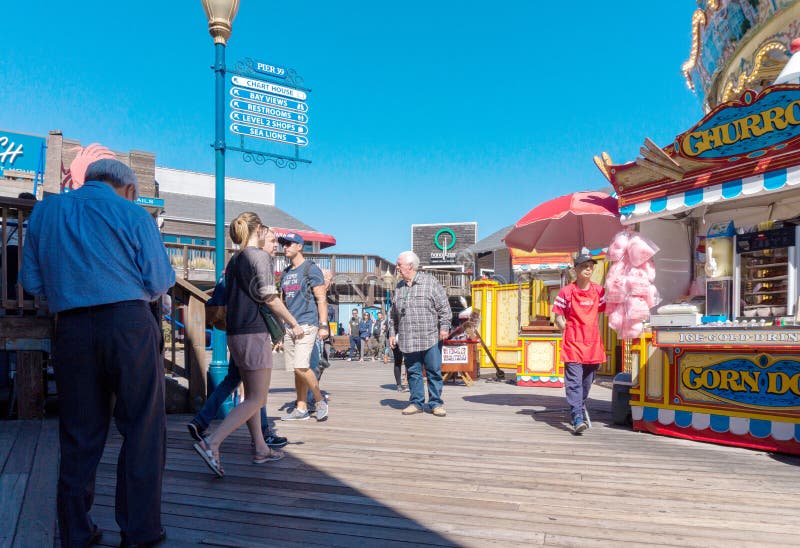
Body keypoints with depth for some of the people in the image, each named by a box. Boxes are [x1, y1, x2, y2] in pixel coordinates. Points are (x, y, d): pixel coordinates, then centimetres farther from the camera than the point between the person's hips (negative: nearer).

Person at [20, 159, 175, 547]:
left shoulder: (44, 211, 13)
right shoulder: (132, 213, 1)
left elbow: (31, 282, 13)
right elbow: (159, 283, -2)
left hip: (70, 328, 4)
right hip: (128, 323, -4)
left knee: (78, 435, 13)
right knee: (142, 429, 6)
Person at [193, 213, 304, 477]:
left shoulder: (233, 260, 15)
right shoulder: (260, 256, -10)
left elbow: (227, 301, 17)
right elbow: (269, 297, -15)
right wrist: (294, 324, -7)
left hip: (235, 334, 9)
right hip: (255, 333, -9)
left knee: (251, 395, 16)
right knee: (257, 399, -5)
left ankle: (260, 448, 23)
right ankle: (212, 443, -15)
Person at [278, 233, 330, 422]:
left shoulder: (310, 269, -1)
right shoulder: (285, 273, 19)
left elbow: (321, 299, -7)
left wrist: (323, 325, -15)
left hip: (306, 324, -7)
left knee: (301, 366, -16)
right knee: (296, 370, 7)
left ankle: (320, 401, 0)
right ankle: (301, 409, 13)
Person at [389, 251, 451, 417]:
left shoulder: (430, 282, -1)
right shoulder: (399, 287, 15)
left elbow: (444, 307, -2)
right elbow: (393, 314, 21)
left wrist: (444, 327, -8)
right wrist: (392, 333, 17)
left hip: (430, 338, -4)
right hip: (407, 340, 5)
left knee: (434, 372, 1)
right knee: (413, 372, 8)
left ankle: (436, 403, 11)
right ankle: (416, 402, 18)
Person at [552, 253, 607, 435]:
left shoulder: (598, 290, 8)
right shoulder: (566, 292, -3)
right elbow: (558, 316, 2)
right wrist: (563, 325, -13)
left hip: (592, 343, 4)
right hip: (573, 343, -4)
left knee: (587, 380, 14)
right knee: (574, 381, -11)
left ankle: (580, 408, 33)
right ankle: (577, 419, -15)